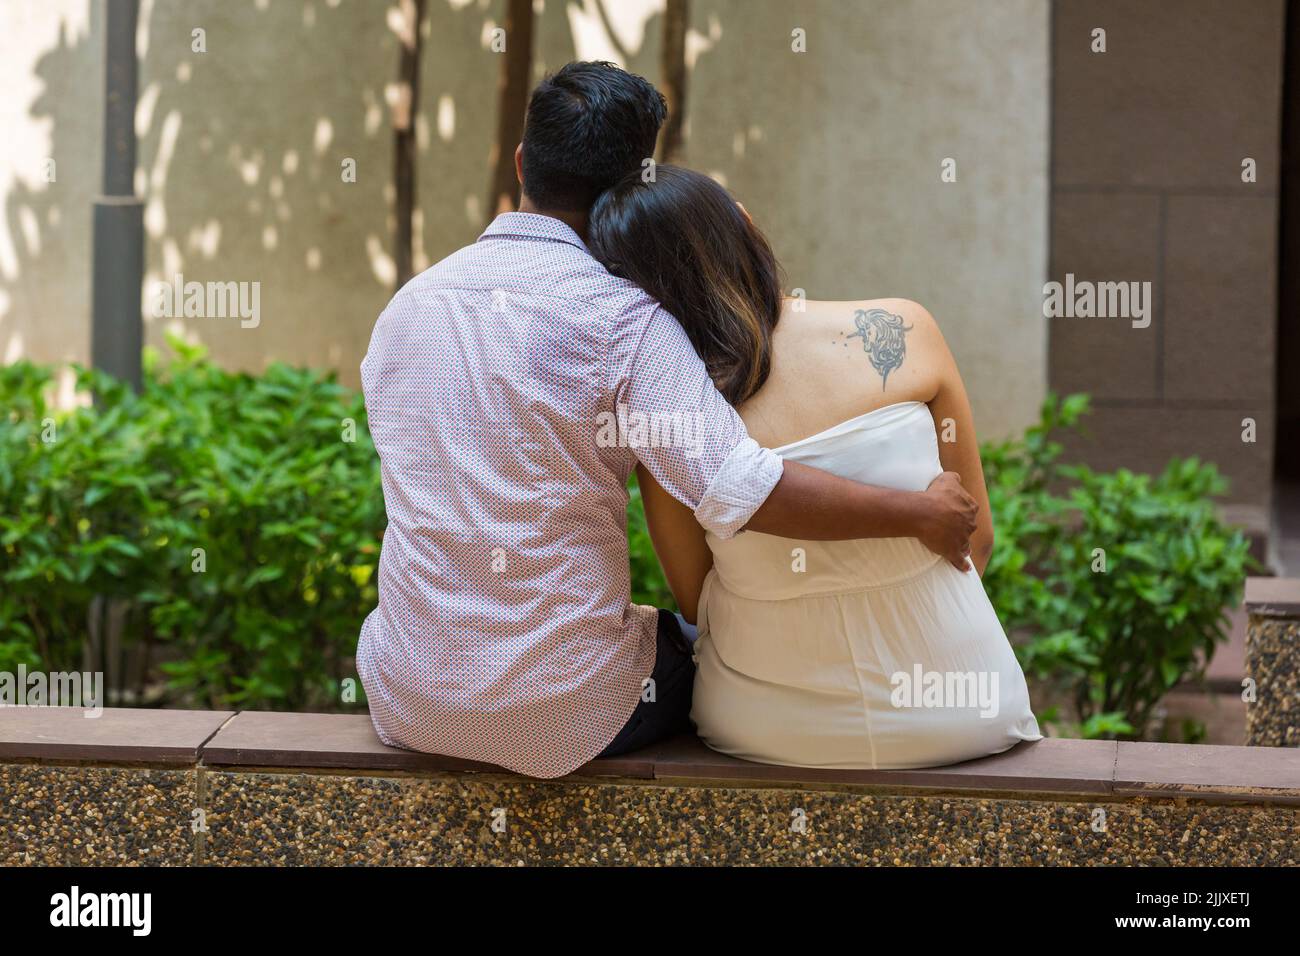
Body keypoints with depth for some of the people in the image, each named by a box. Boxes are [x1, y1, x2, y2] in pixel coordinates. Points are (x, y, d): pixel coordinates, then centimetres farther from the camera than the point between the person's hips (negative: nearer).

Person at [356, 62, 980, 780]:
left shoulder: (404, 305, 3)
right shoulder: (622, 318, -15)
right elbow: (741, 491, -26)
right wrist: (922, 512, -14)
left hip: (406, 703, 4)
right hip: (562, 718, -4)